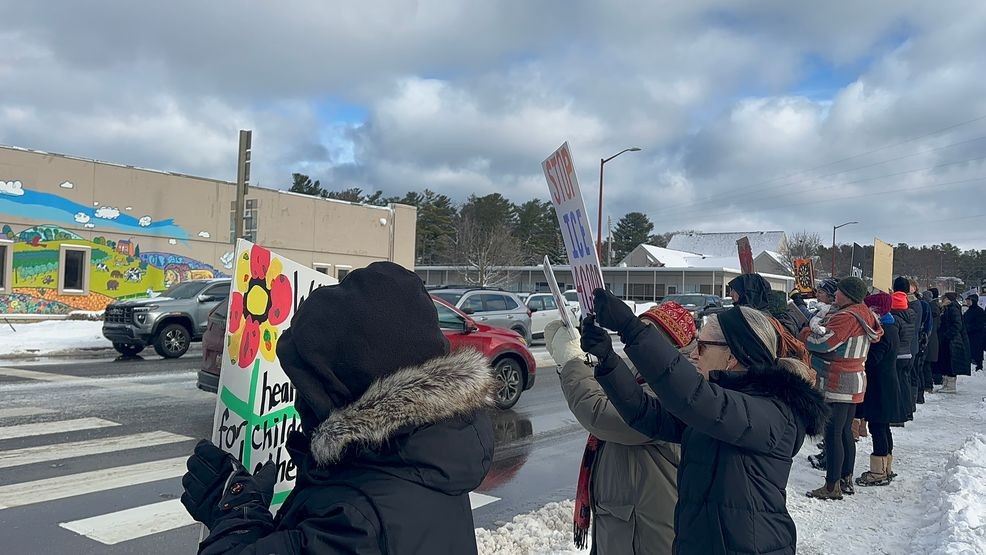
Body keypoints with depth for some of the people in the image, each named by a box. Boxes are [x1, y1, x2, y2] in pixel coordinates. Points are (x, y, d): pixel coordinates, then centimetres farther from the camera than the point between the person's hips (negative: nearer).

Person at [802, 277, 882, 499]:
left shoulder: (846, 317, -19)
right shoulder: (864, 315, 12)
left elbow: (825, 343, -25)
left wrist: (806, 335, -6)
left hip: (838, 384, -10)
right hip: (856, 381, 10)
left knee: (832, 434, -5)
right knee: (845, 432, 18)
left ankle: (832, 486, -1)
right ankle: (846, 480, 27)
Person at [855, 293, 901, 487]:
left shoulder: (881, 331, -19)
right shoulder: (892, 328, 12)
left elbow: (872, 358, -22)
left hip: (878, 388, -10)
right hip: (888, 385, 10)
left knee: (877, 427, -4)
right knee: (883, 427, 17)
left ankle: (878, 473, 1)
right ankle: (885, 468, 26)